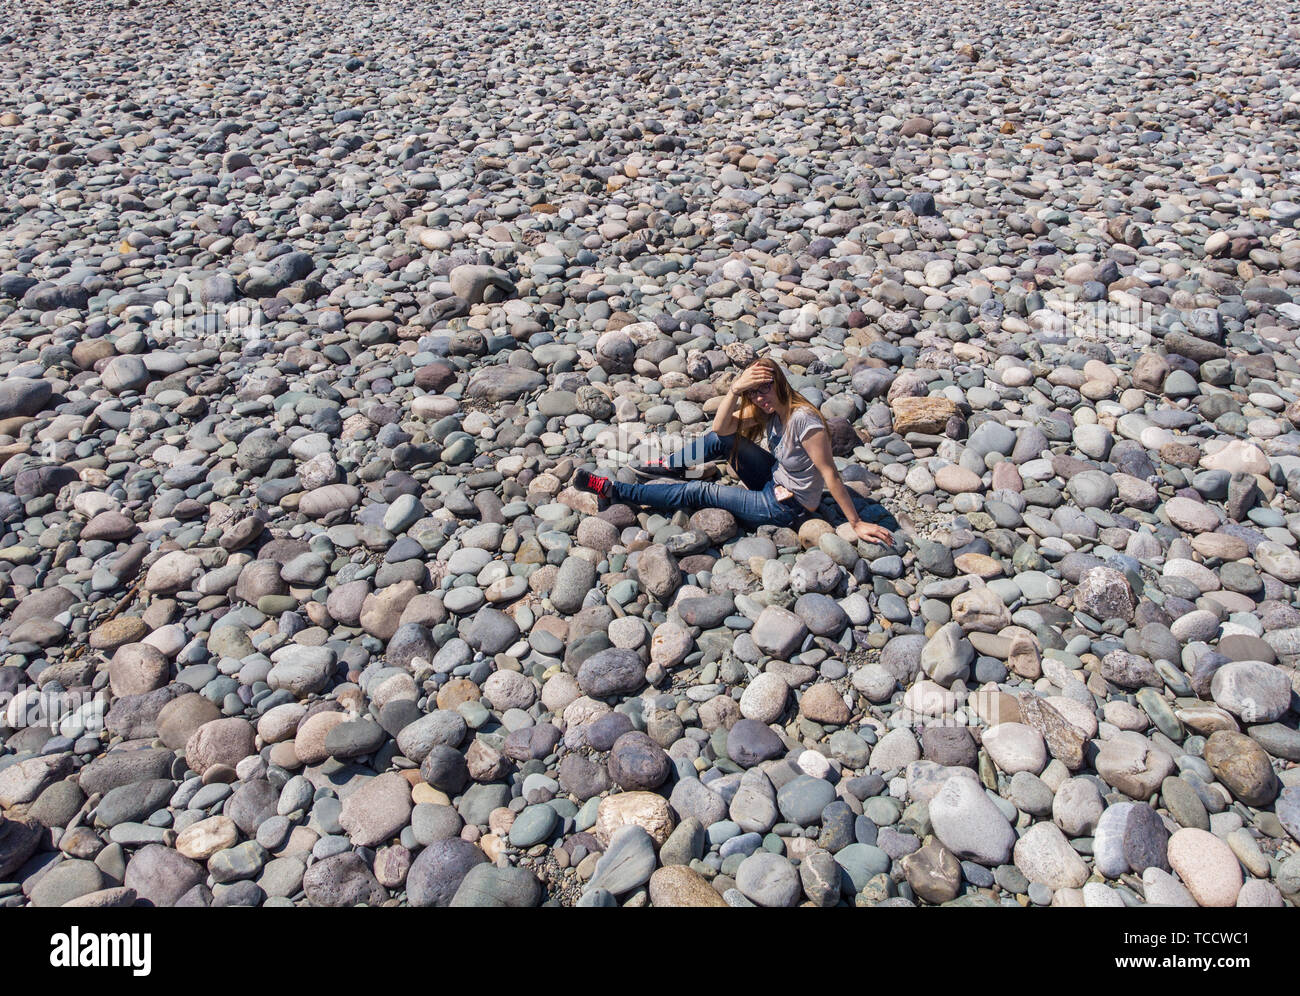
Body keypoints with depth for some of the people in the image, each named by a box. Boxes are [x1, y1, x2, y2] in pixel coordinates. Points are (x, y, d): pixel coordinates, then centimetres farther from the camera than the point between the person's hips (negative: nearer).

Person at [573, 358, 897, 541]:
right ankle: (670, 467, 19)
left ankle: (613, 490, -3)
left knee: (700, 493, -8)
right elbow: (720, 427, -11)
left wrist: (857, 524, -24)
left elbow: (831, 475, -27)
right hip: (775, 482, 8)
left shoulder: (803, 419, -28)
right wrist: (734, 390, -27)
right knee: (722, 440, 1)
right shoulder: (767, 410, -3)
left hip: (788, 508, -8)